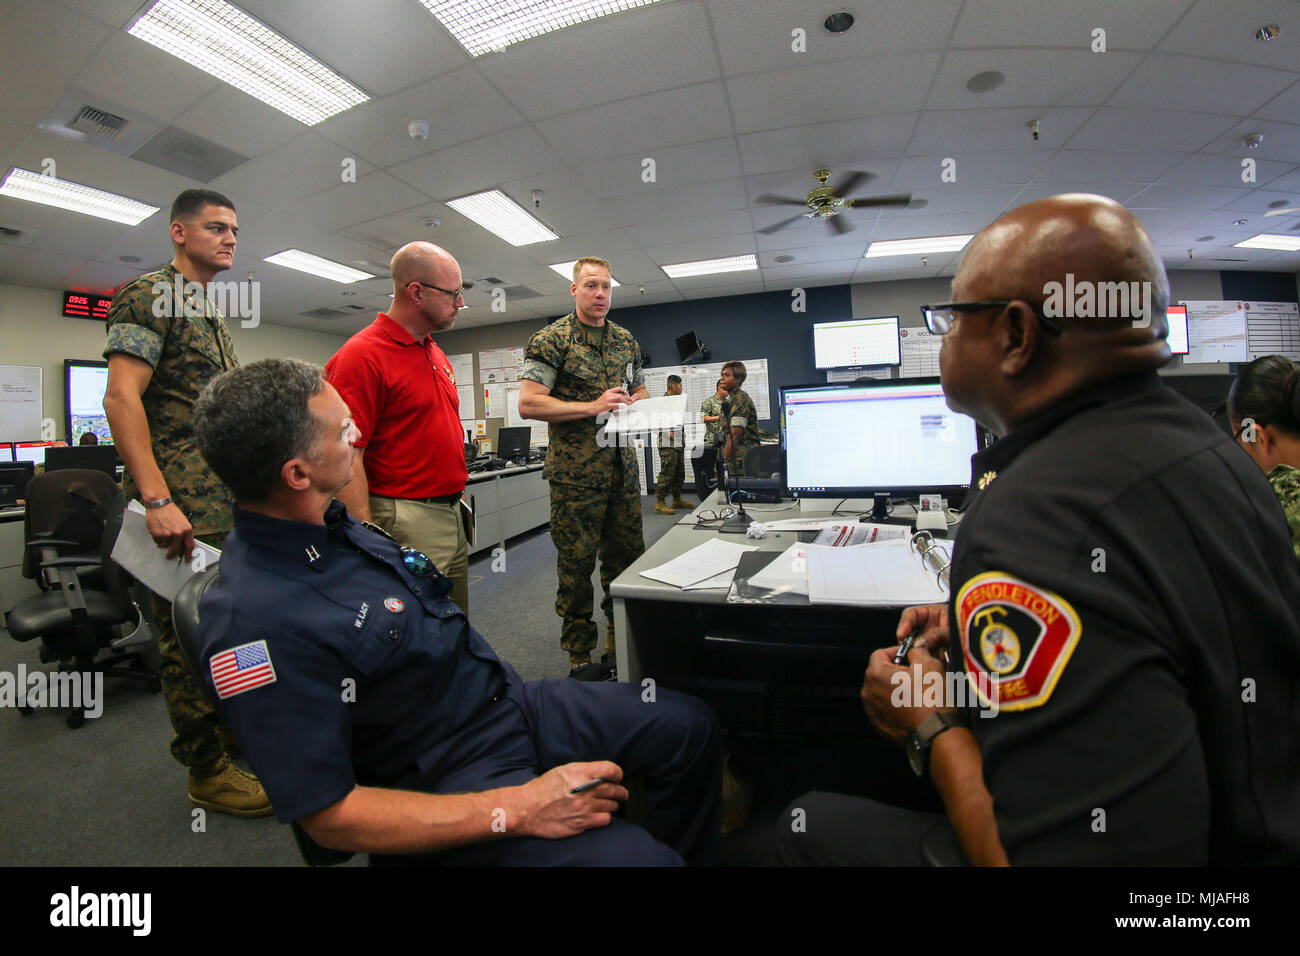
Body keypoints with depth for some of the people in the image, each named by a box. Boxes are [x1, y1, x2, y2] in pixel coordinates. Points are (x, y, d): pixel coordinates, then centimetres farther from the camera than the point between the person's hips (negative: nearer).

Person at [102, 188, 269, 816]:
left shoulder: (211, 316, 20)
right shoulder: (148, 295, -7)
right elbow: (122, 396, -18)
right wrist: (157, 499, -25)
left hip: (231, 505, 9)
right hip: (184, 506, -9)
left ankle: (232, 734, 32)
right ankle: (207, 770, 14)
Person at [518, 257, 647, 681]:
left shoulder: (626, 340, 15)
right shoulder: (551, 339, -3)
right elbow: (528, 403, -13)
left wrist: (639, 401, 1)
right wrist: (592, 407, -18)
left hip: (622, 467, 6)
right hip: (576, 472, -6)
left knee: (626, 559, 11)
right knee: (576, 566, 1)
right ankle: (581, 660, 17)